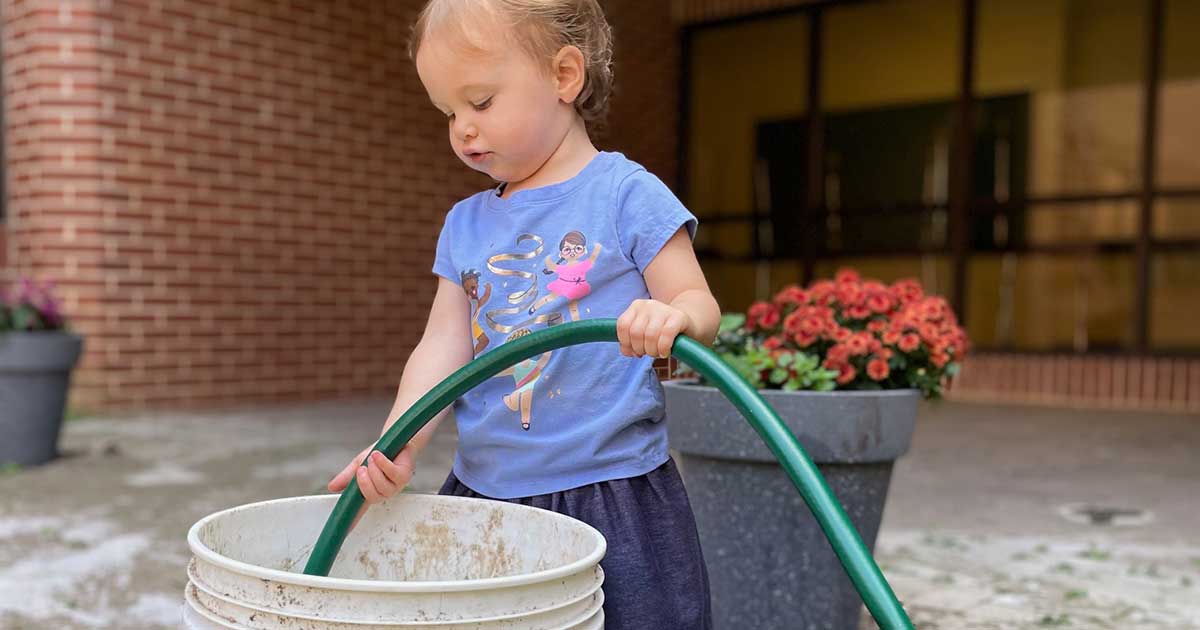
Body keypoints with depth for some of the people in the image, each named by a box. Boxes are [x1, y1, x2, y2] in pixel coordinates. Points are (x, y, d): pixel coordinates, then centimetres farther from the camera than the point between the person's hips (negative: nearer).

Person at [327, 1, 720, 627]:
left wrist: (672, 316, -29)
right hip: (485, 494, 5)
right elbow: (444, 346, 3)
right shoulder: (465, 223, 9)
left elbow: (700, 303, -6)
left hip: (609, 495, -4)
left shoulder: (626, 193, -6)